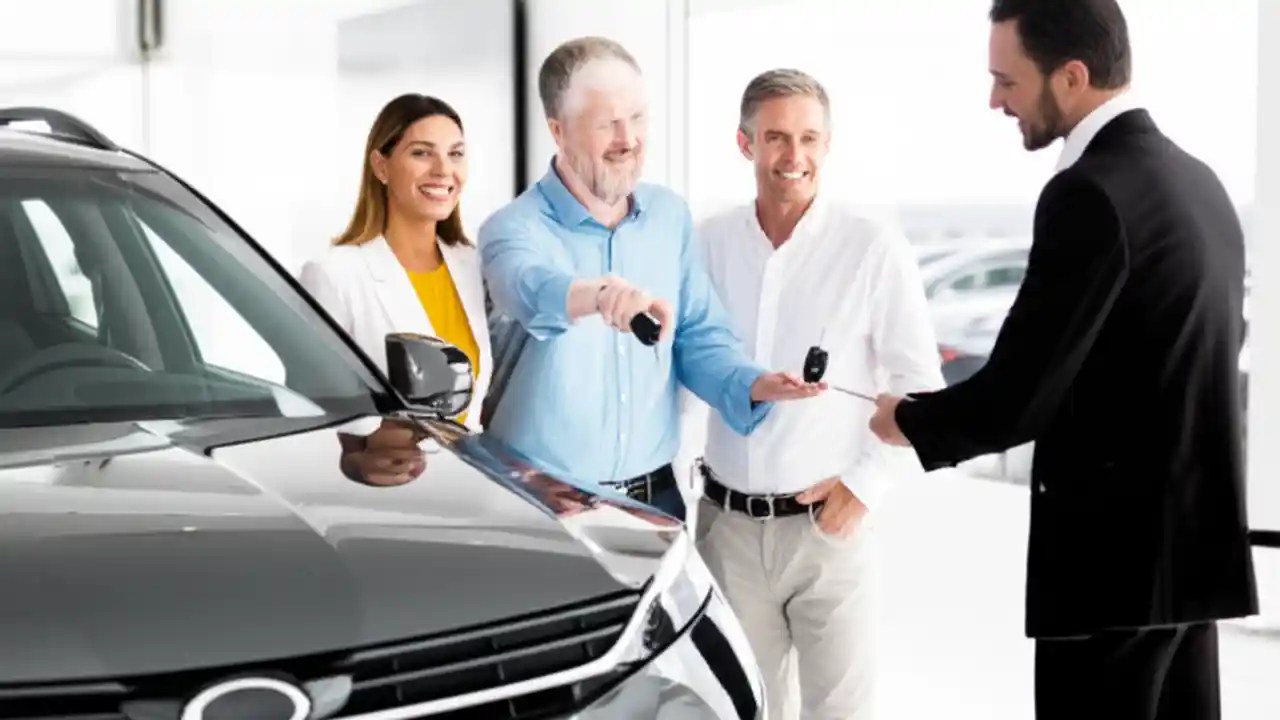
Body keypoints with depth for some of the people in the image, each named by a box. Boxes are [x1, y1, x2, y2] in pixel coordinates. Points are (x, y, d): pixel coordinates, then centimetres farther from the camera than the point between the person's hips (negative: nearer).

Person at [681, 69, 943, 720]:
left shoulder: (874, 250, -8)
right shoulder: (707, 245, 2)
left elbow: (921, 387, -3)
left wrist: (868, 482, -10)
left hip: (827, 521, -3)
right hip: (727, 523, 3)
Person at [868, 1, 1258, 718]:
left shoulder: (1090, 194, -18)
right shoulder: (1198, 180, 10)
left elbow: (1015, 400, -19)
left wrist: (909, 420, 0)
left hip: (1116, 552, -9)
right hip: (1193, 539, 9)